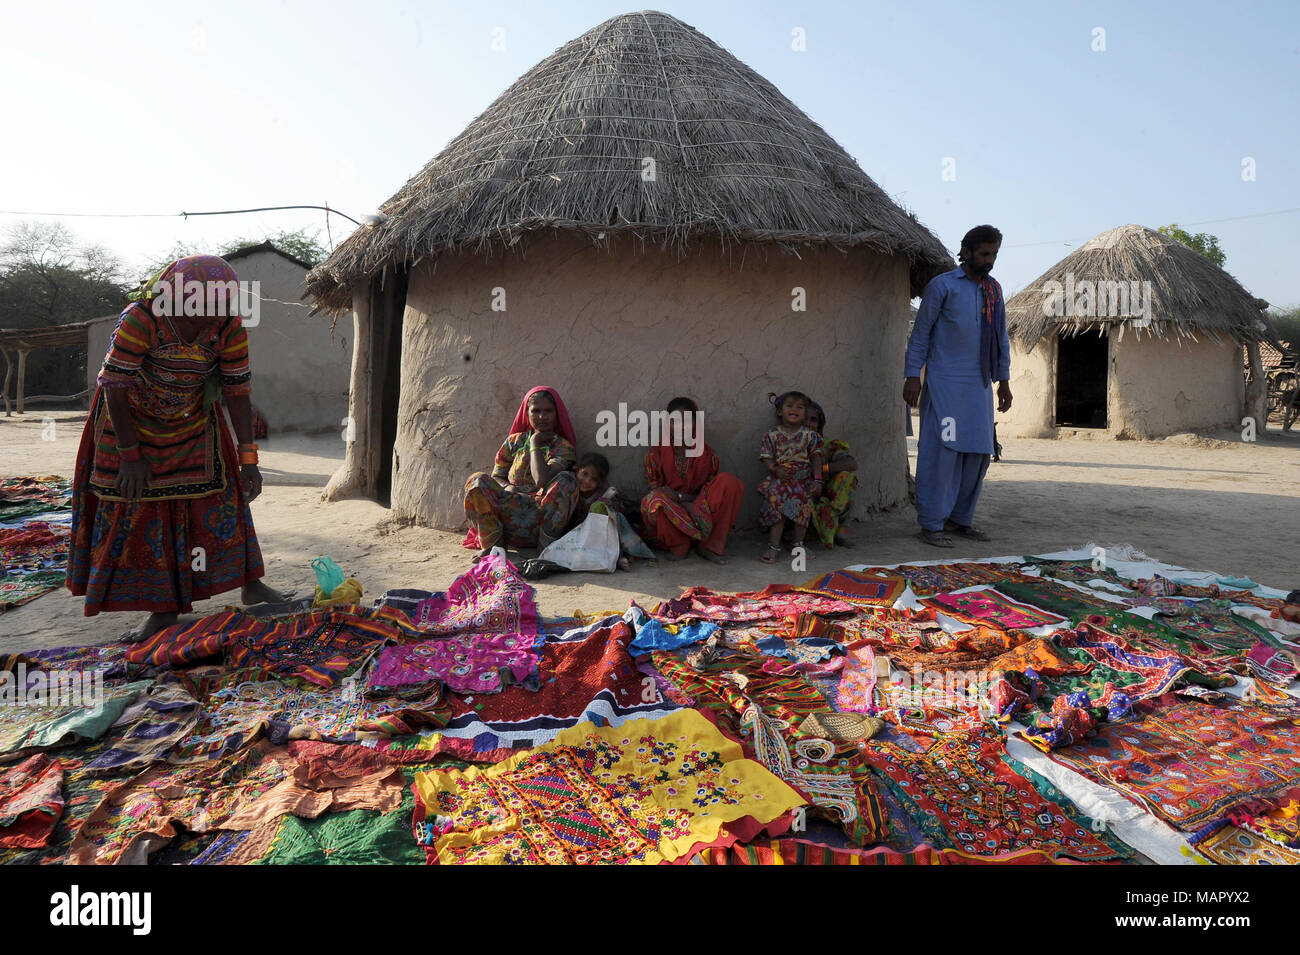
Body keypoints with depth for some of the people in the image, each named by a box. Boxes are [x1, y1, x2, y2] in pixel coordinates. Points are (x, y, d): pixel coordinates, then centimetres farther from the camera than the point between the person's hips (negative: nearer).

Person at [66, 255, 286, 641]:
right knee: (140, 505, -2)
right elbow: (114, 386, -24)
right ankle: (163, 608, 6)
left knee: (221, 491, -1)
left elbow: (237, 390, -15)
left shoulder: (230, 325, -21)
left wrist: (248, 458, -17)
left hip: (193, 420, 3)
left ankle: (251, 585, 10)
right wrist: (129, 455, -21)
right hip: (132, 418, -2)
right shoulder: (141, 318, -31)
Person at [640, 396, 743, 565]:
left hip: (699, 517, 2)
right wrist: (685, 502, -19)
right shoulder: (656, 454, 0)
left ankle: (709, 546, -15)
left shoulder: (708, 455, 2)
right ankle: (679, 546, -11)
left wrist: (677, 496, -15)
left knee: (729, 482, -20)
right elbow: (654, 489, -2)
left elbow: (713, 494, 2)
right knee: (650, 502, -36)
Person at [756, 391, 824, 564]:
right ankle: (774, 546, -8)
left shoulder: (809, 435, 4)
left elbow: (816, 458, 4)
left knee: (803, 508, -4)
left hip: (803, 480, 2)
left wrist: (817, 480, -4)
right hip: (779, 481, -1)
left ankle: (798, 544, 14)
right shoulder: (773, 435, 2)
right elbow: (767, 457, 1)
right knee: (778, 507, -13)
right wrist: (776, 469, -18)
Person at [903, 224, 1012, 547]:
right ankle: (931, 523, 0)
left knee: (978, 452, 6)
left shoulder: (994, 289, 15)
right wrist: (913, 376, -6)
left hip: (979, 386, 6)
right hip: (945, 383, -6)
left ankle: (961, 518, 18)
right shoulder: (942, 285, -2)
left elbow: (1001, 337, 21)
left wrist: (1003, 379, 18)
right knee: (941, 451, -7)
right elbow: (921, 332, -1)